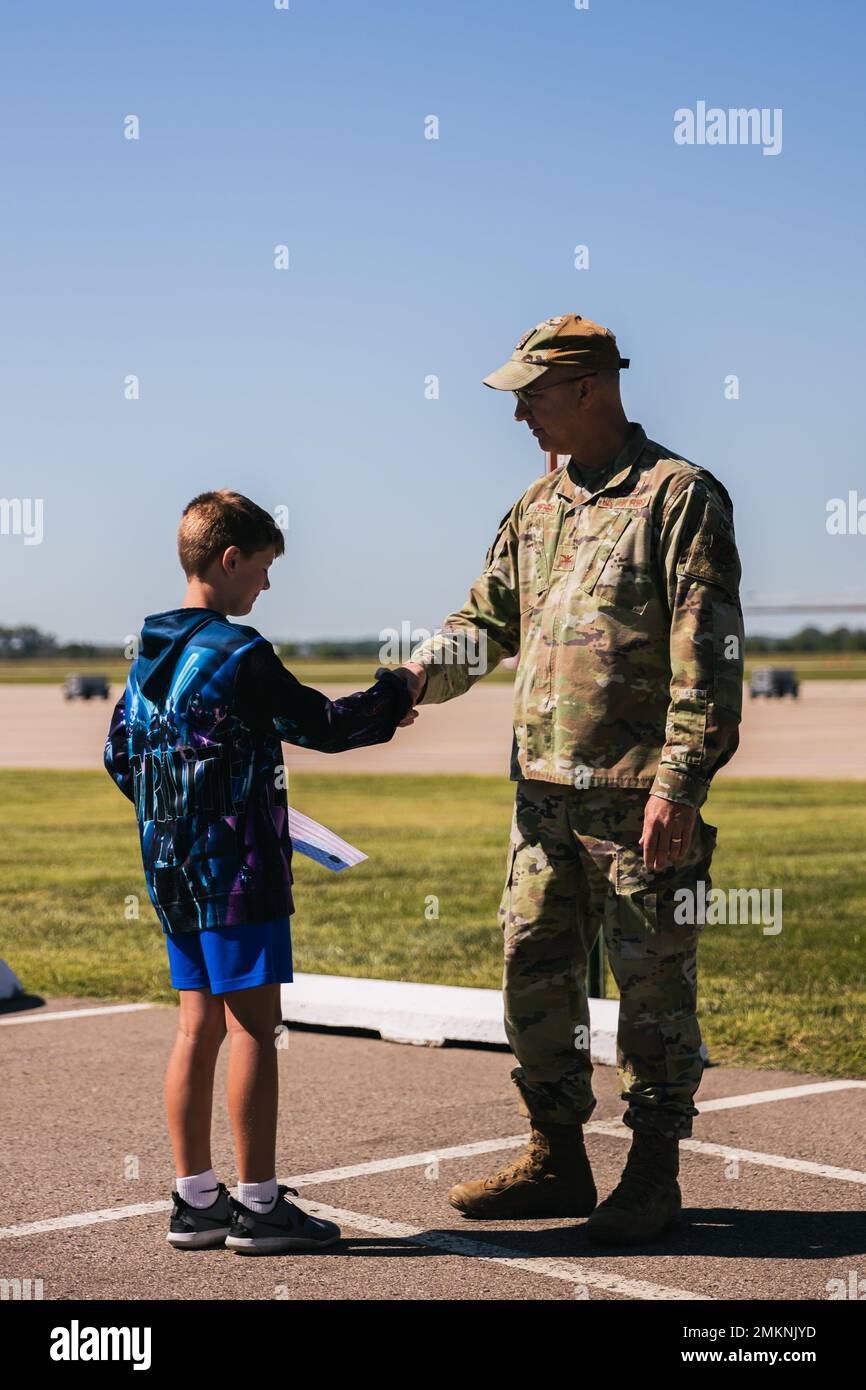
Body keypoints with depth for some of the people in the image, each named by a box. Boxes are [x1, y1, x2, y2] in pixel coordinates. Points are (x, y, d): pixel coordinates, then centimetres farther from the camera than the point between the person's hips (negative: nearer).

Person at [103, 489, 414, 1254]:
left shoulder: (150, 655, 10)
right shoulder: (240, 655, -15)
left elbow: (120, 754, 16)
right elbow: (321, 725, -11)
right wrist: (392, 699, 5)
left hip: (173, 867, 8)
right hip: (238, 869, -8)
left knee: (199, 1027, 11)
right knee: (254, 1027, -3)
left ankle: (195, 1199, 15)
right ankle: (260, 1205, 1)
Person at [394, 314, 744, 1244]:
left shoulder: (680, 497, -8)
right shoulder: (535, 508, 14)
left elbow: (706, 659, -13)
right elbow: (487, 619, 20)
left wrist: (678, 784, -18)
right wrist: (418, 676, 1)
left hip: (639, 798, -7)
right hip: (544, 792, 7)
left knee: (653, 987, 3)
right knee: (534, 972, 11)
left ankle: (653, 1174, 15)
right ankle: (555, 1160, 23)